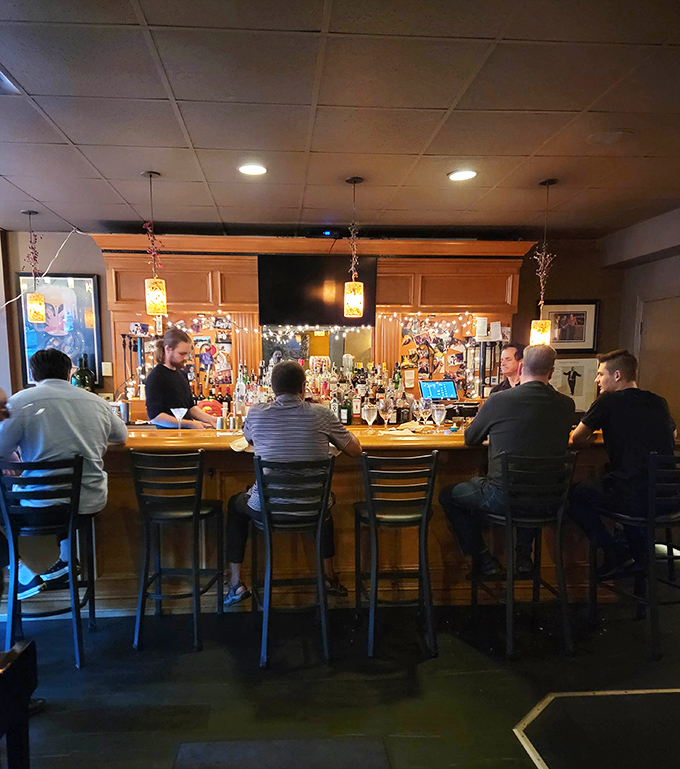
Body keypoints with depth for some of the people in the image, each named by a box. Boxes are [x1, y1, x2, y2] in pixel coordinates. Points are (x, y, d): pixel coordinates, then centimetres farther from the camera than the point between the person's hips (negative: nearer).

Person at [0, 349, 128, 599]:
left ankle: (26, 575, 28)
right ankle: (65, 562, 44)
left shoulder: (21, 401, -10)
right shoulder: (97, 402, 1)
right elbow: (122, 435, 18)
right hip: (90, 503, 4)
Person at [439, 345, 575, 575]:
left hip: (504, 498, -5)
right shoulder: (566, 405, -2)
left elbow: (470, 439, 3)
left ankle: (484, 560, 20)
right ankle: (524, 554, 36)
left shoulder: (499, 400, -13)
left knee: (447, 494, 18)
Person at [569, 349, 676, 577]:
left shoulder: (609, 401, -7)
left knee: (574, 494, 12)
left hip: (633, 498, -7)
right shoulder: (659, 402, 10)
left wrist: (590, 433, 23)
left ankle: (615, 553, 8)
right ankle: (639, 549, 31)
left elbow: (577, 439, 0)